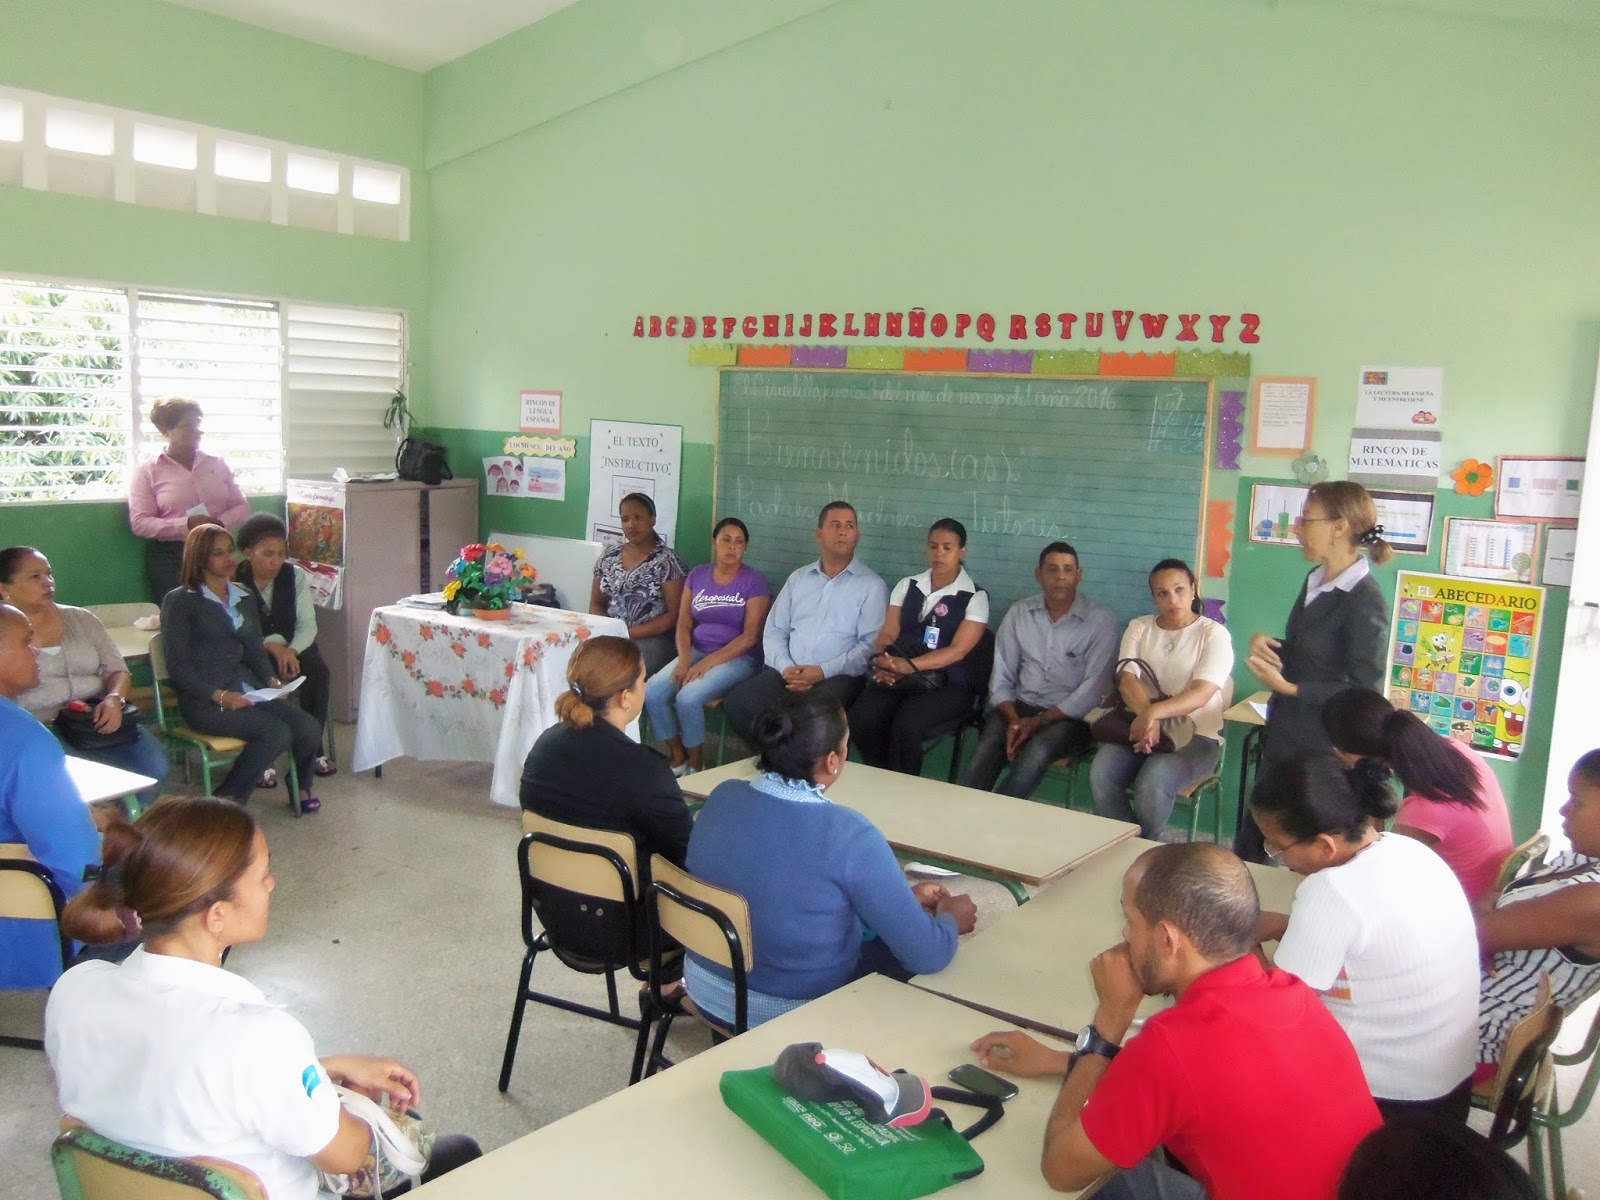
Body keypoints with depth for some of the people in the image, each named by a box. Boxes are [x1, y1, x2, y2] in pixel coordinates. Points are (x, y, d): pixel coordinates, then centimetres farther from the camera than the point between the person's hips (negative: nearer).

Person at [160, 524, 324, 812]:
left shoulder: (244, 599, 19)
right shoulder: (180, 601, -1)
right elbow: (178, 667, -7)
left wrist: (271, 680, -1)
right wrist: (219, 696, -19)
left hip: (247, 689, 6)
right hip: (204, 700, -6)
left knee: (309, 729, -17)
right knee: (277, 733, -29)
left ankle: (300, 786, 14)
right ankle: (225, 803, -11)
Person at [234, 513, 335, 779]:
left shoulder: (295, 576, 1)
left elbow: (307, 625, -2)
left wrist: (291, 651, -21)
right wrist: (269, 646, -27)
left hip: (291, 648, 3)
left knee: (319, 673, -25)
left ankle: (312, 748, -11)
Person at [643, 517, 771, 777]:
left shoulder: (755, 581, -4)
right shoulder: (698, 575, 10)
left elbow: (750, 636, -11)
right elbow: (684, 624, 9)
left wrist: (708, 663, -18)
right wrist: (684, 660, -11)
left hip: (738, 658, -5)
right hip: (697, 651, 5)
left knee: (688, 697, -30)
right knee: (652, 692, -20)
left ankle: (696, 766, -7)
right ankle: (678, 758, -1)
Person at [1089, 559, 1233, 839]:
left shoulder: (1214, 634, -1)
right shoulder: (1139, 627, 11)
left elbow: (1201, 693, -16)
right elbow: (1127, 680, -5)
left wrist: (1153, 712, -35)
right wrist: (1146, 718, -28)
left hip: (1196, 735, -3)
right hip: (1141, 725, 3)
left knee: (1152, 783, -33)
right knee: (1101, 774, -27)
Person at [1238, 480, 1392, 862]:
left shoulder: (1364, 602, -19)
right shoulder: (1315, 580, 6)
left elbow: (1366, 693, -19)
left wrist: (1288, 688, -23)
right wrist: (1266, 644, -3)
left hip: (1321, 753, -8)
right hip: (1283, 739, 8)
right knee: (1249, 848, 17)